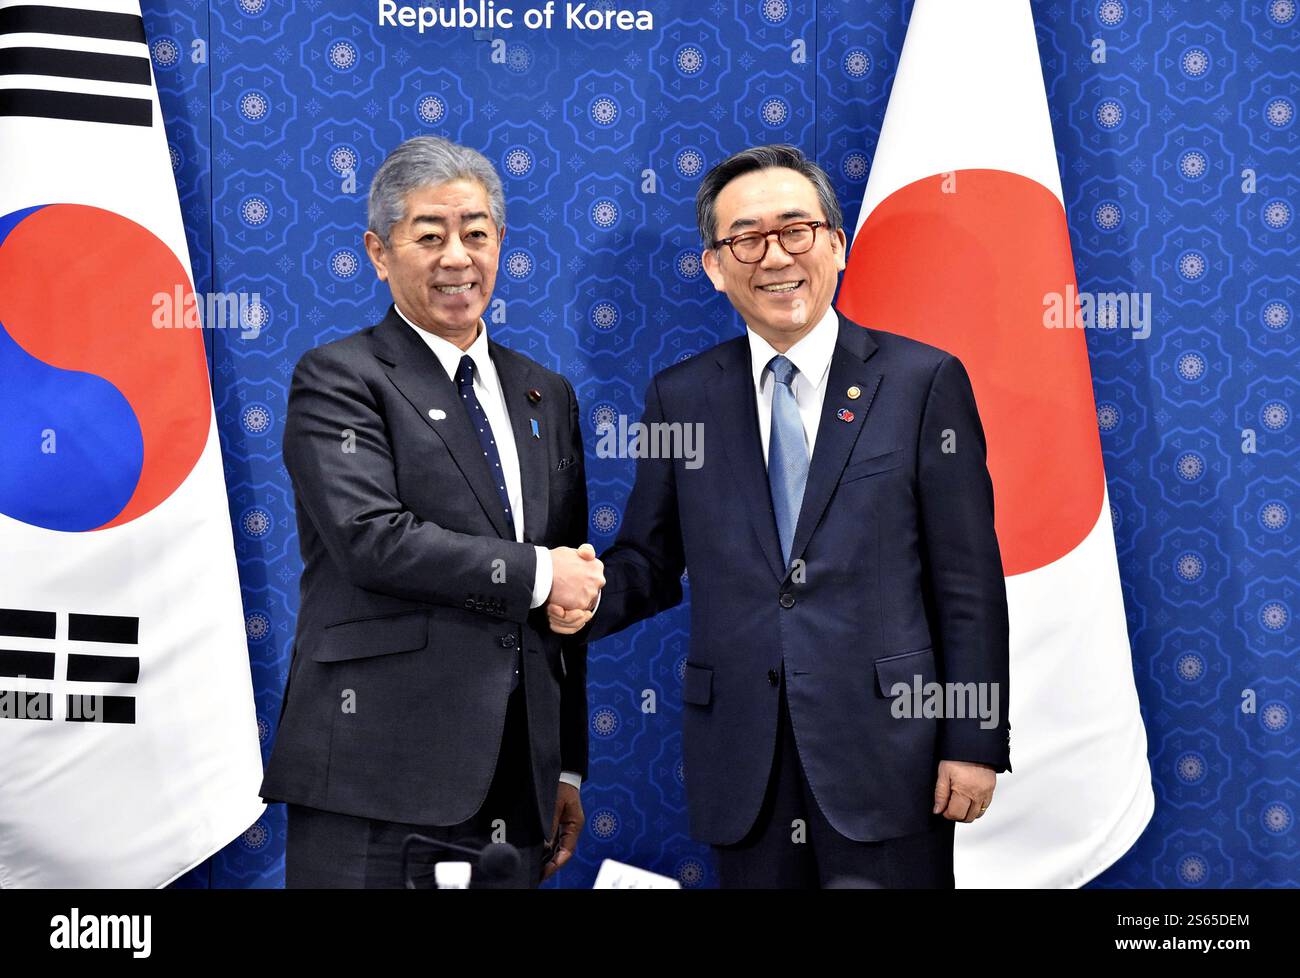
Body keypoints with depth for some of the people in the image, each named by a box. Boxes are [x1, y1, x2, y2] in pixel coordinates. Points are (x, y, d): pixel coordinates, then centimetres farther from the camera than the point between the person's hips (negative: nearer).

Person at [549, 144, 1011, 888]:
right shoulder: (680, 398, 7)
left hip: (887, 749, -2)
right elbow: (651, 560, 12)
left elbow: (968, 580, -2)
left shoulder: (923, 380, -1)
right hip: (743, 767, 3)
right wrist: (586, 599, -10)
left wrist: (975, 740, -5)